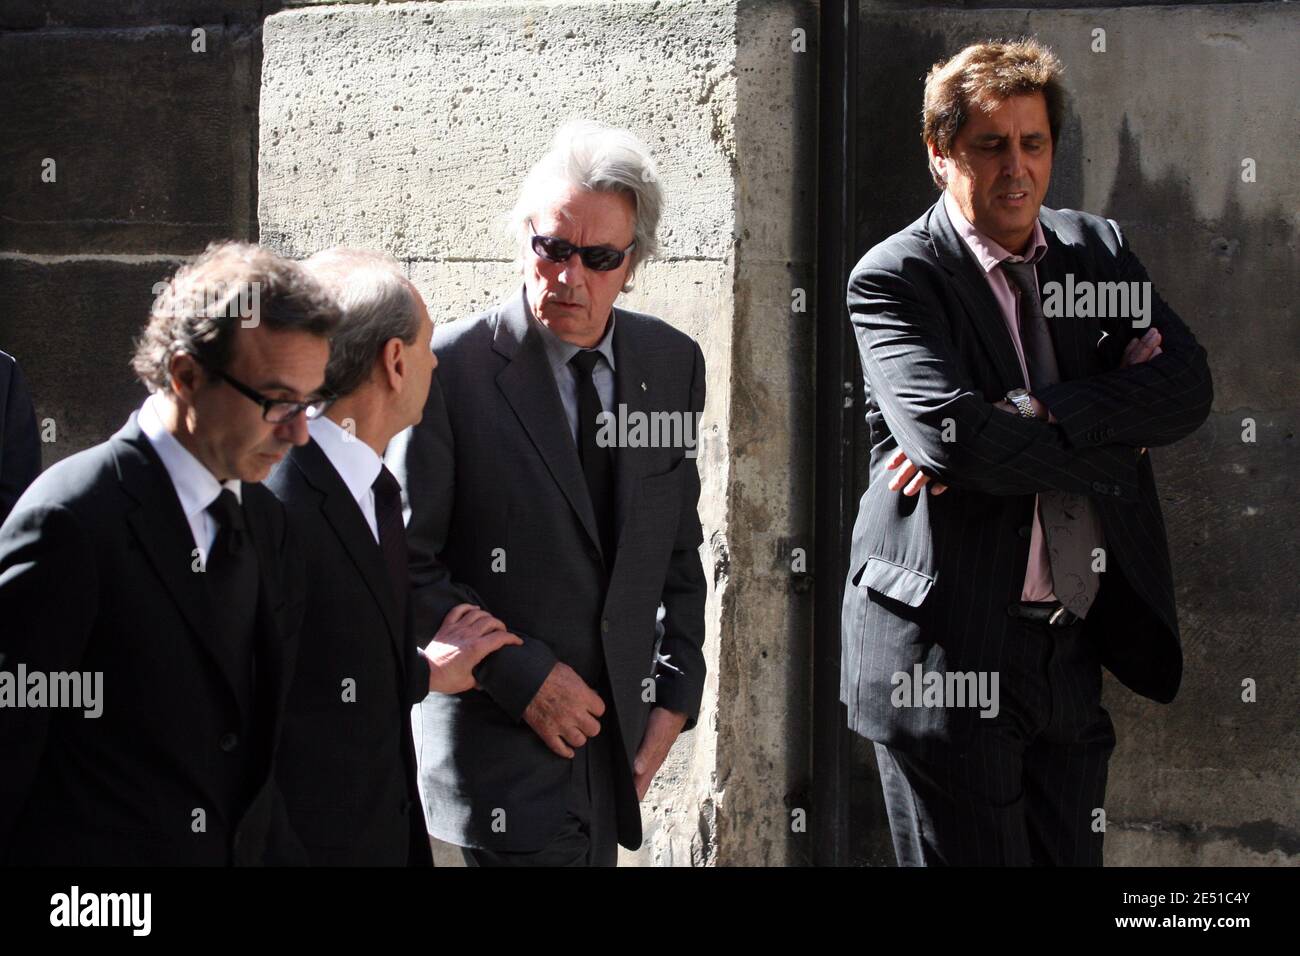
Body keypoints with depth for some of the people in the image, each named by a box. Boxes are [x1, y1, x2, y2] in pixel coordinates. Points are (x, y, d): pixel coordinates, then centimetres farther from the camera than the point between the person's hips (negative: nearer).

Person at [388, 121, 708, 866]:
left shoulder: (674, 364, 6)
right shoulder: (452, 368, -10)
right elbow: (408, 565, -9)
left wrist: (676, 695, 8)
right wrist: (523, 676, -13)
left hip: (618, 727, 5)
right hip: (502, 742, -5)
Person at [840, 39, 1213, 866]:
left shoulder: (1098, 249, 11)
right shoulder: (896, 278, -7)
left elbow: (1187, 385, -3)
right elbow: (950, 433, -22)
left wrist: (1035, 417, -17)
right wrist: (1114, 437, -10)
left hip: (1075, 647, 6)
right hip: (953, 652, -6)